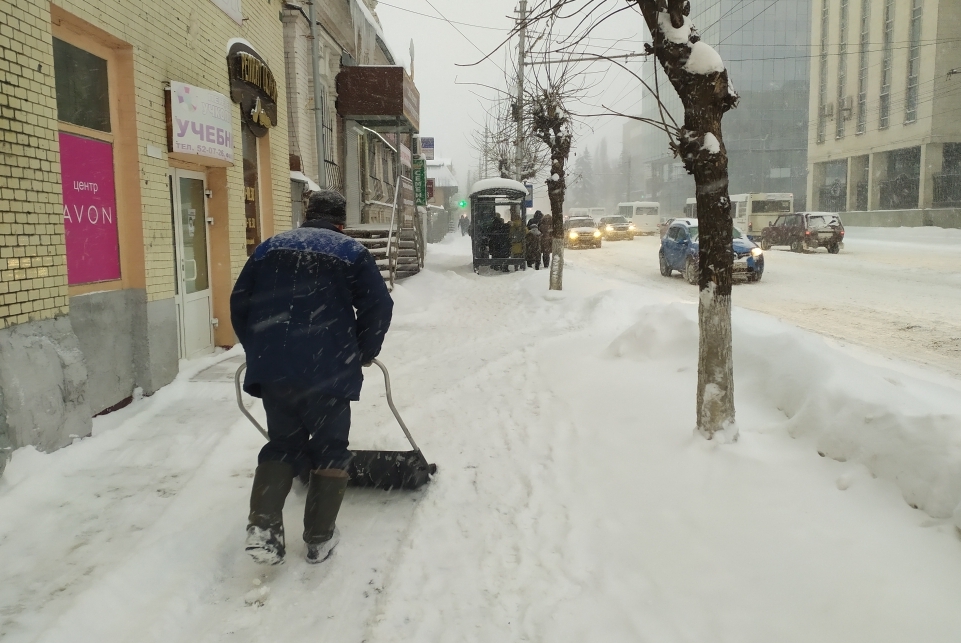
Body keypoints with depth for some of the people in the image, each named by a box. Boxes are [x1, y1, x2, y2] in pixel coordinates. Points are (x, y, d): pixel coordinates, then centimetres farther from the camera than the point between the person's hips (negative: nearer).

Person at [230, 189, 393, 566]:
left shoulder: (270, 247, 14)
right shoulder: (351, 252, 5)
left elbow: (239, 302, 15)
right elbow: (378, 307, -1)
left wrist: (257, 349, 25)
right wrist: (364, 353, 14)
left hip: (271, 368, 3)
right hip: (328, 369, -3)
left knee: (282, 444, 18)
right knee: (329, 448, 12)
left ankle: (263, 524, 1)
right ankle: (320, 538, 15)